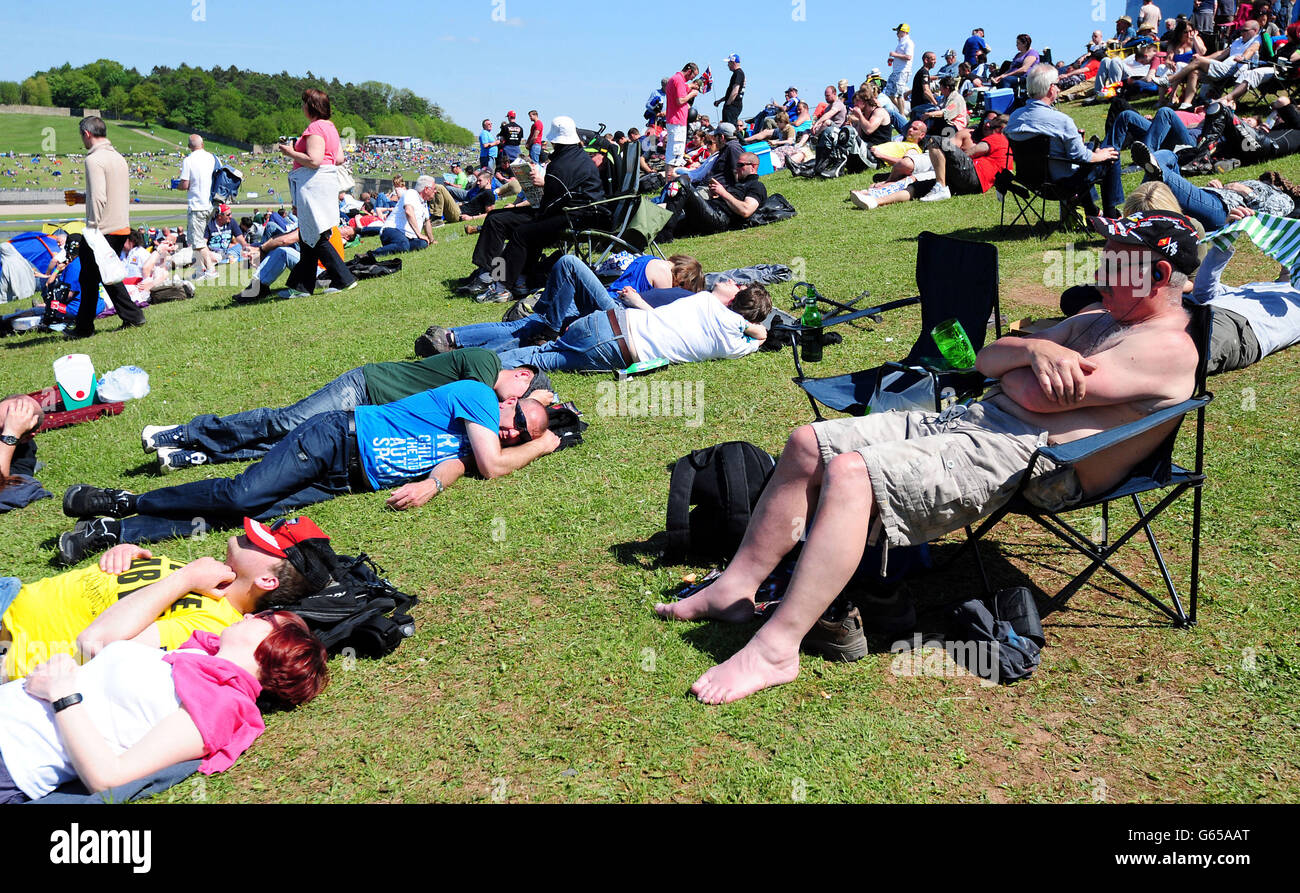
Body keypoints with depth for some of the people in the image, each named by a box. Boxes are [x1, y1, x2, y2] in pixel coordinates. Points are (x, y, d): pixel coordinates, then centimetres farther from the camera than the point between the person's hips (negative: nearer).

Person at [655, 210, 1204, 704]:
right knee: (807, 445, 3)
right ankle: (735, 588, 6)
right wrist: (1035, 350, -7)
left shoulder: (1167, 347, -7)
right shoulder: (1098, 320, 25)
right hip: (965, 418, 11)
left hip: (1023, 456, -10)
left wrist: (1021, 366, 4)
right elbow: (986, 359, 15)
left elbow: (1039, 395, -18)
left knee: (850, 473, -31)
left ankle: (777, 647, -31)